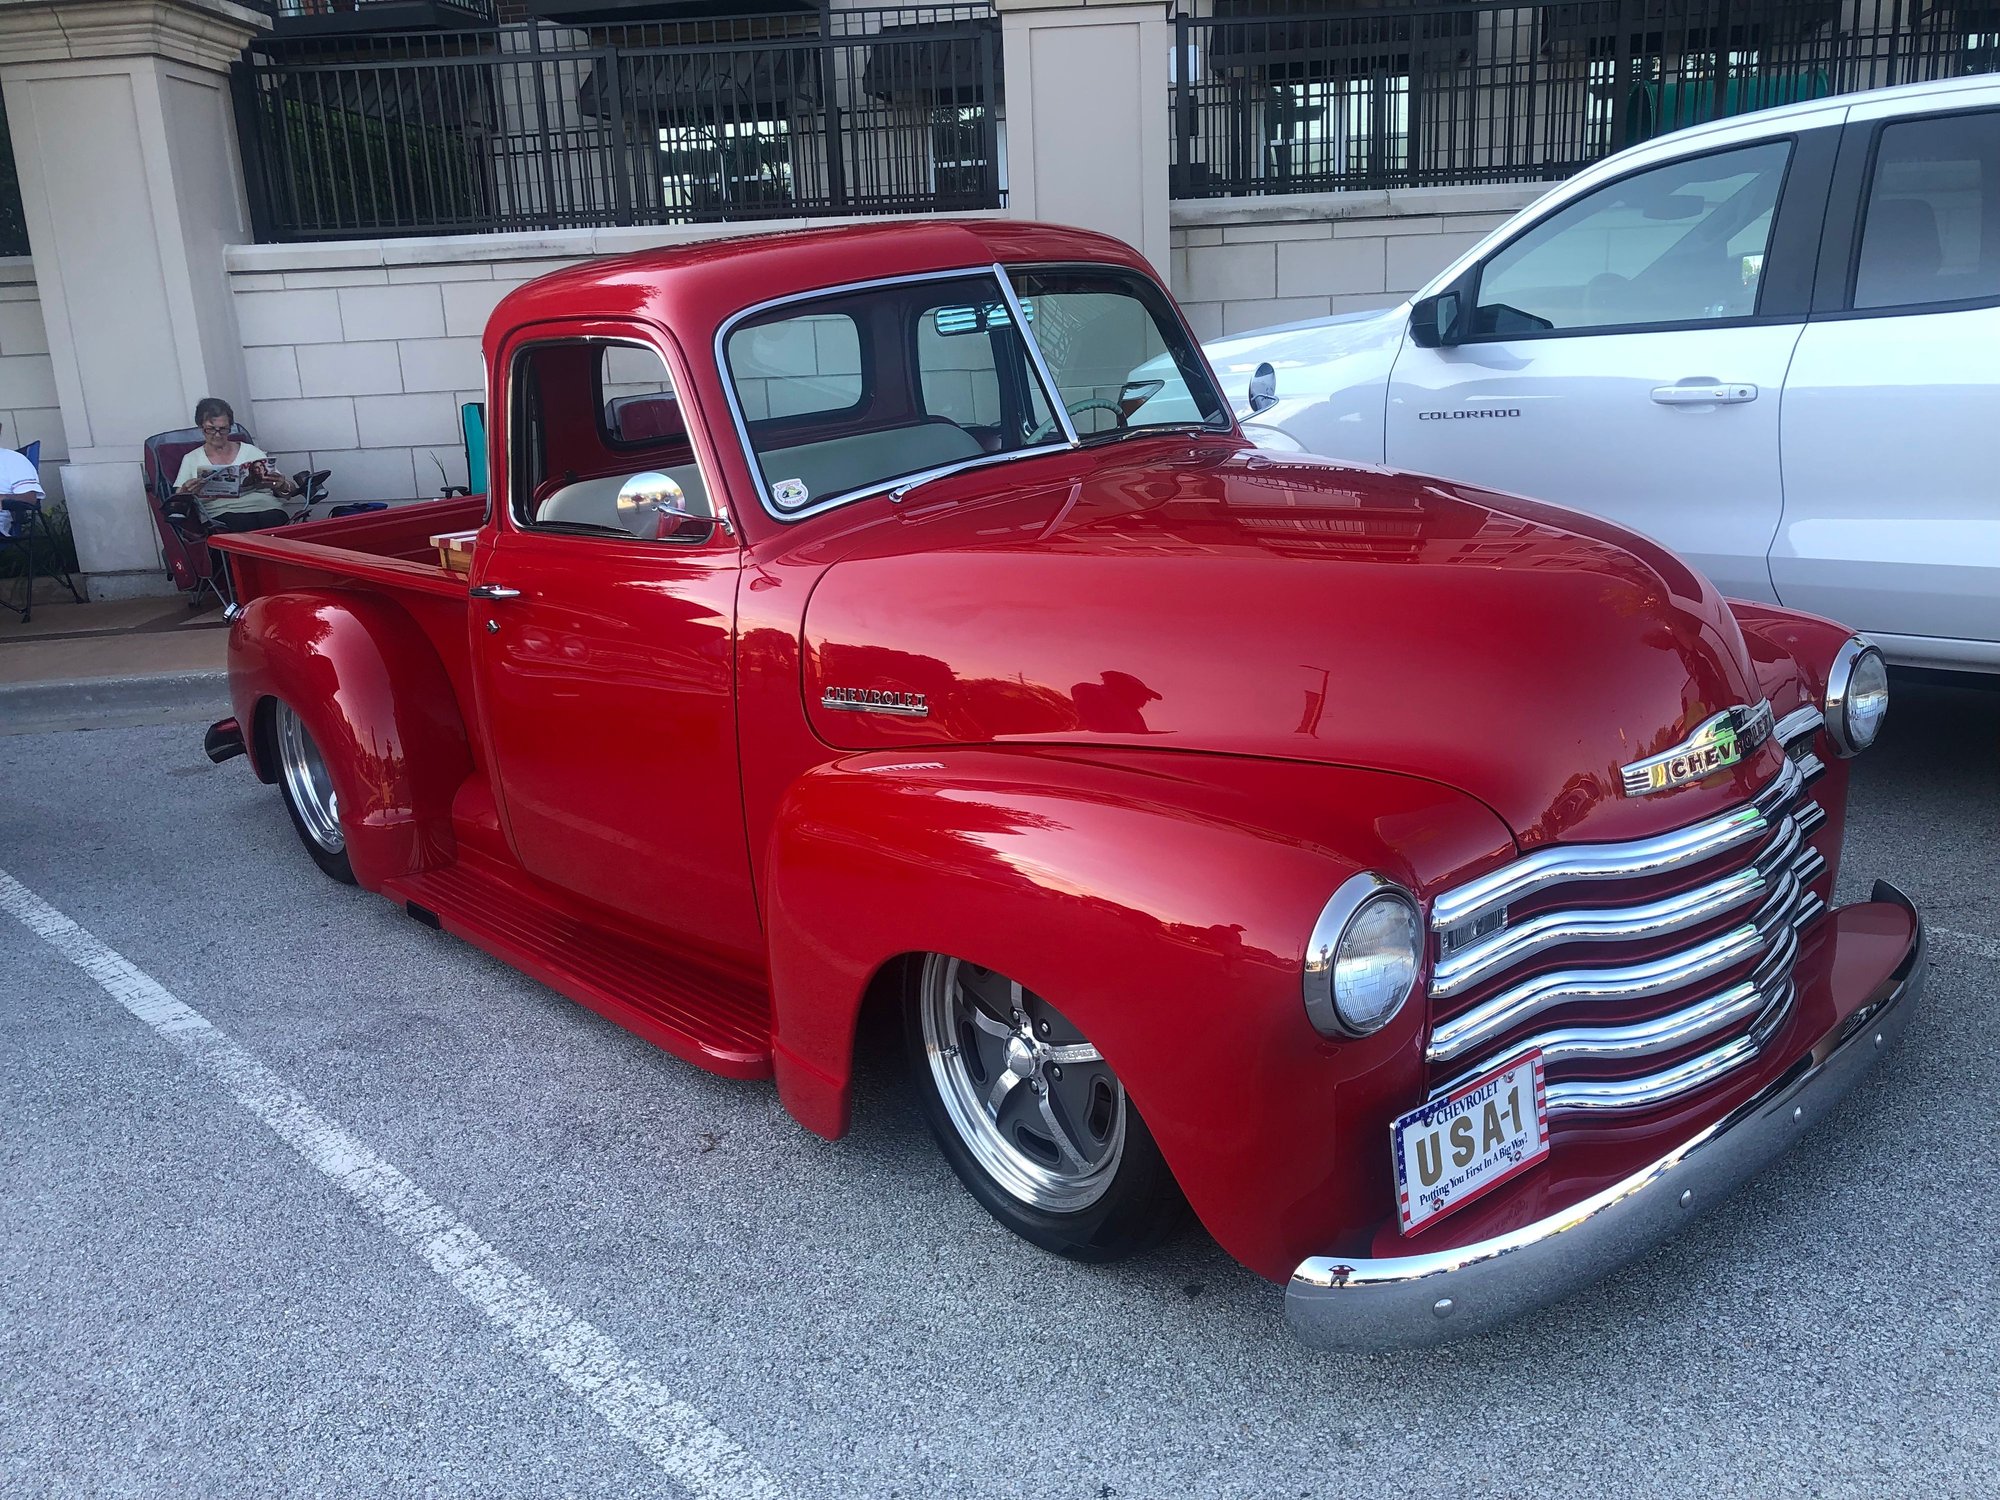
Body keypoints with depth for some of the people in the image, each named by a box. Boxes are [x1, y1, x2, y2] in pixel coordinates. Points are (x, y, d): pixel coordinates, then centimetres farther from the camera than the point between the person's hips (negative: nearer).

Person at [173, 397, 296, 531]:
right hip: (220, 513, -1)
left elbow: (291, 489, 16)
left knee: (273, 520, -37)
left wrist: (283, 486, -9)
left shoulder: (251, 451, 20)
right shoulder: (191, 459, 21)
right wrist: (185, 493, -9)